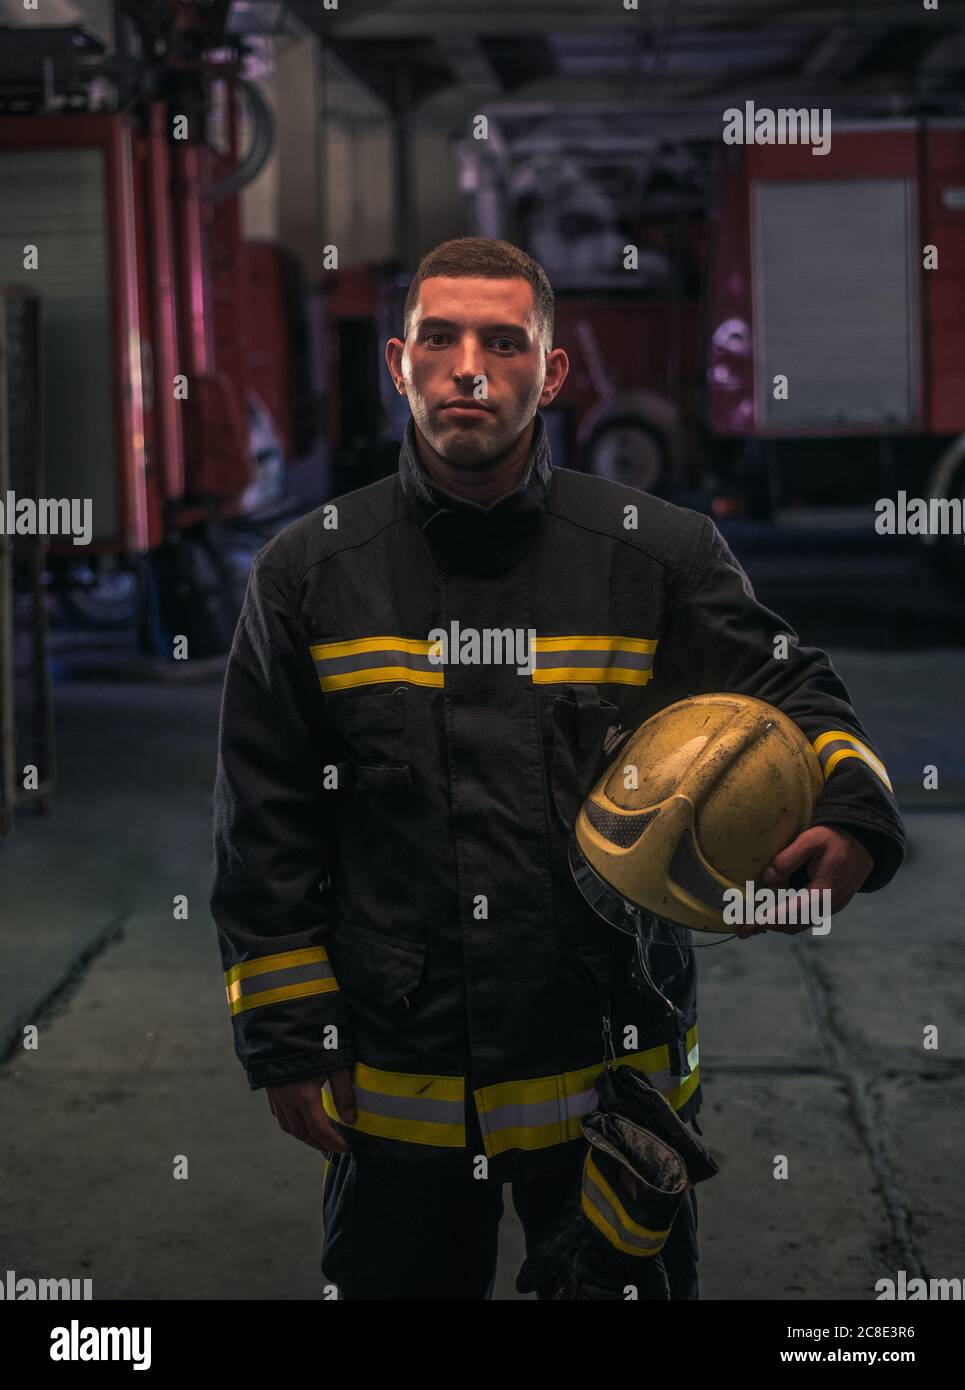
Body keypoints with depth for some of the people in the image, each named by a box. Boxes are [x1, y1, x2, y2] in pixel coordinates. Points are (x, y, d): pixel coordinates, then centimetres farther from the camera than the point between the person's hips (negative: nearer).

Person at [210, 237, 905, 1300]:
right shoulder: (309, 572, 0)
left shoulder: (661, 555, -3)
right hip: (394, 1084, 1)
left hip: (616, 1066, 0)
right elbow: (265, 836, 3)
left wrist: (851, 815, -19)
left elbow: (793, 696, 4)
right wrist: (287, 1042, 1)